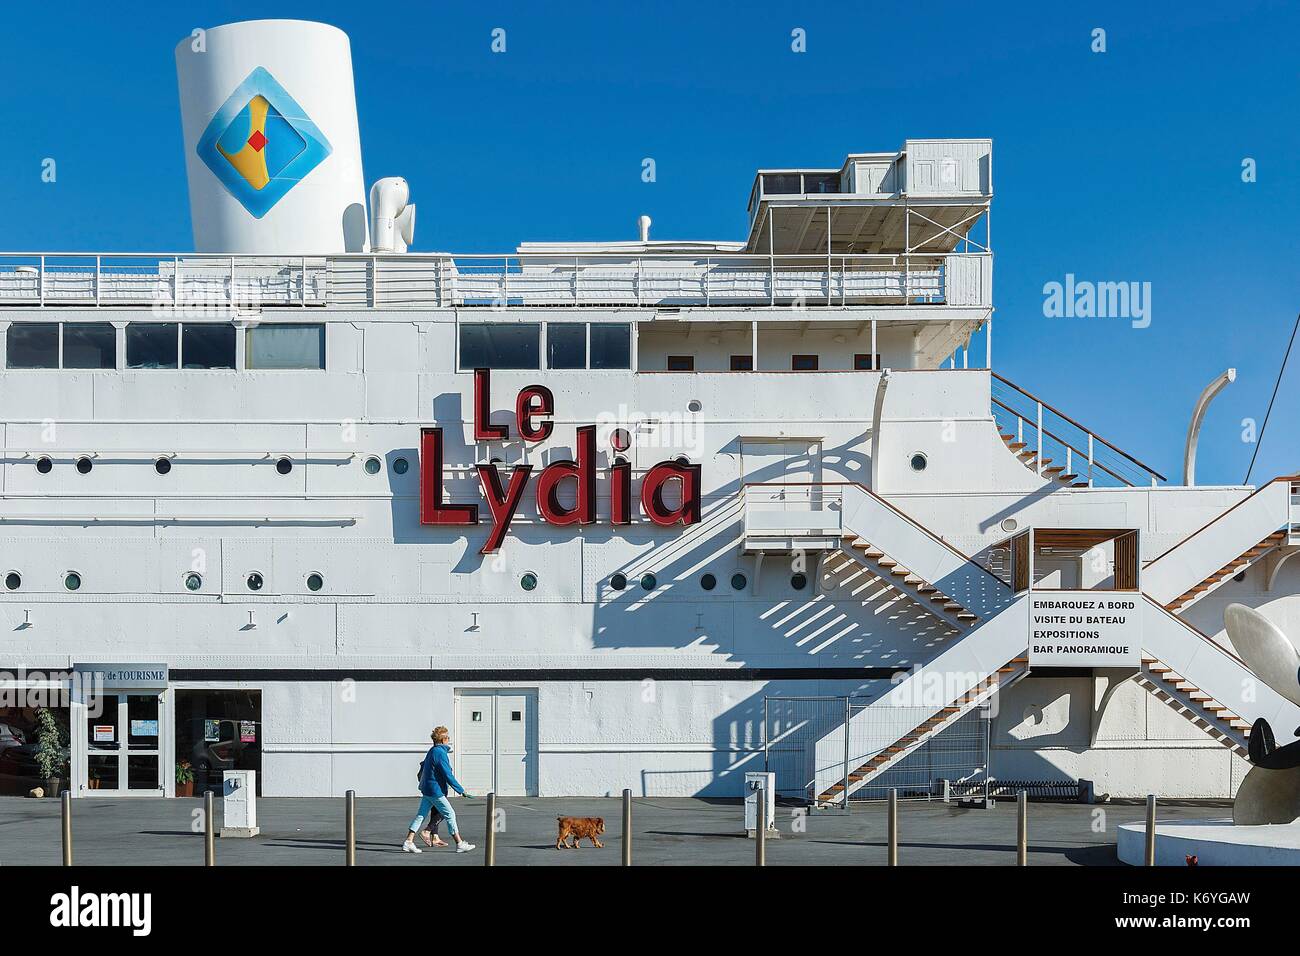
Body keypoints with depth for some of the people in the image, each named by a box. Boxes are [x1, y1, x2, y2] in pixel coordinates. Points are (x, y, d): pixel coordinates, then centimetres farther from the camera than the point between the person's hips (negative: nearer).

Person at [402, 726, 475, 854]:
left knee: (421, 815, 10)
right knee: (450, 815, -2)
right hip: (436, 791, -9)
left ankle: (408, 841, 6)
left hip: (426, 789, 9)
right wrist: (461, 790, -15)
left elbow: (422, 769, 22)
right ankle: (460, 844, 2)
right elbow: (448, 776, -20)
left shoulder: (432, 751, 12)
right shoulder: (440, 753, -18)